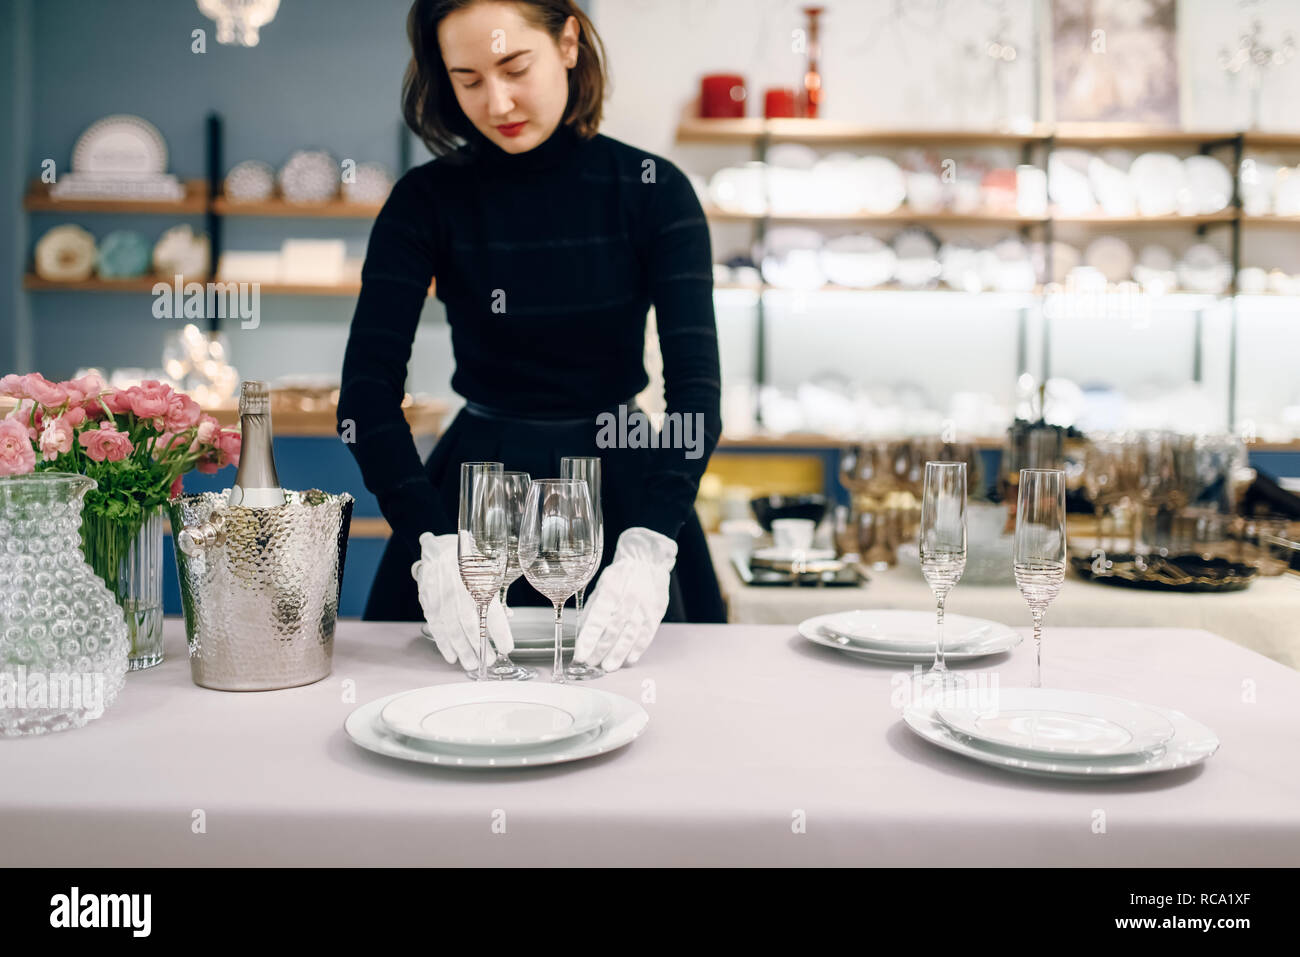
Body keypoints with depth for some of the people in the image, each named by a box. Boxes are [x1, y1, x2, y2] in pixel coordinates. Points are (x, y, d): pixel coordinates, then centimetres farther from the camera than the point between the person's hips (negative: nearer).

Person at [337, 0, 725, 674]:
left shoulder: (653, 190, -8)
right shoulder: (427, 201, -7)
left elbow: (696, 385, -17)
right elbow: (366, 391, -15)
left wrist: (649, 548, -32)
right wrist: (433, 548, -30)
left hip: (618, 487, 0)